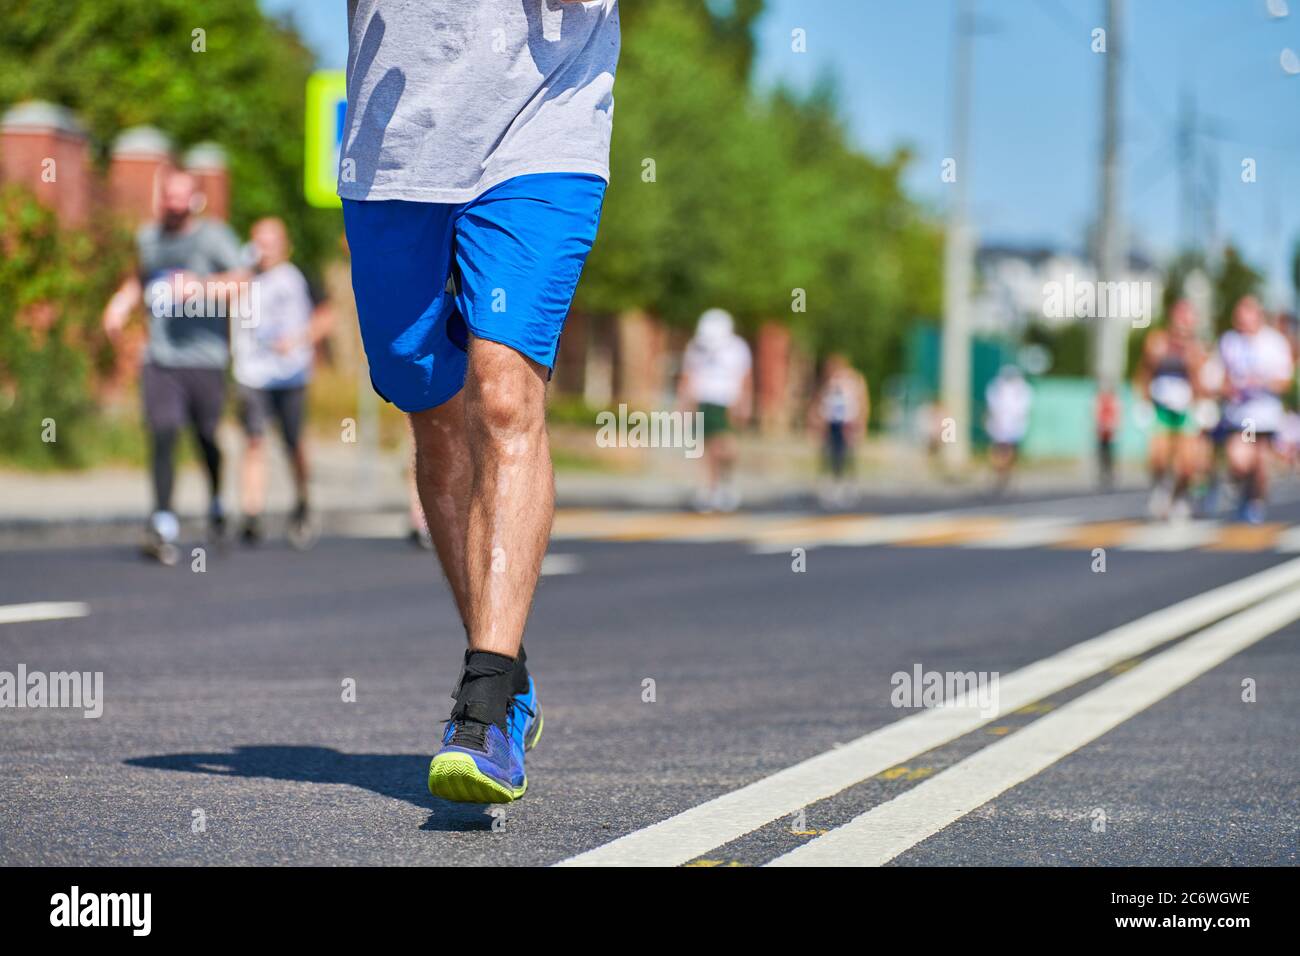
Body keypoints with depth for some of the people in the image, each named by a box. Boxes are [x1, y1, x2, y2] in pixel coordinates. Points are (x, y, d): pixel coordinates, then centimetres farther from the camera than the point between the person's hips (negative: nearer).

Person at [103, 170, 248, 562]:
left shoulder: (214, 236, -2)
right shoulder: (148, 237, 15)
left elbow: (241, 282, -14)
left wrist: (200, 286, -28)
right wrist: (121, 303, 15)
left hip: (204, 356, -3)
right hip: (160, 358, 3)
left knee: (207, 437, 6)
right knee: (162, 434, -11)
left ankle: (216, 502, 34)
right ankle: (163, 523, -13)